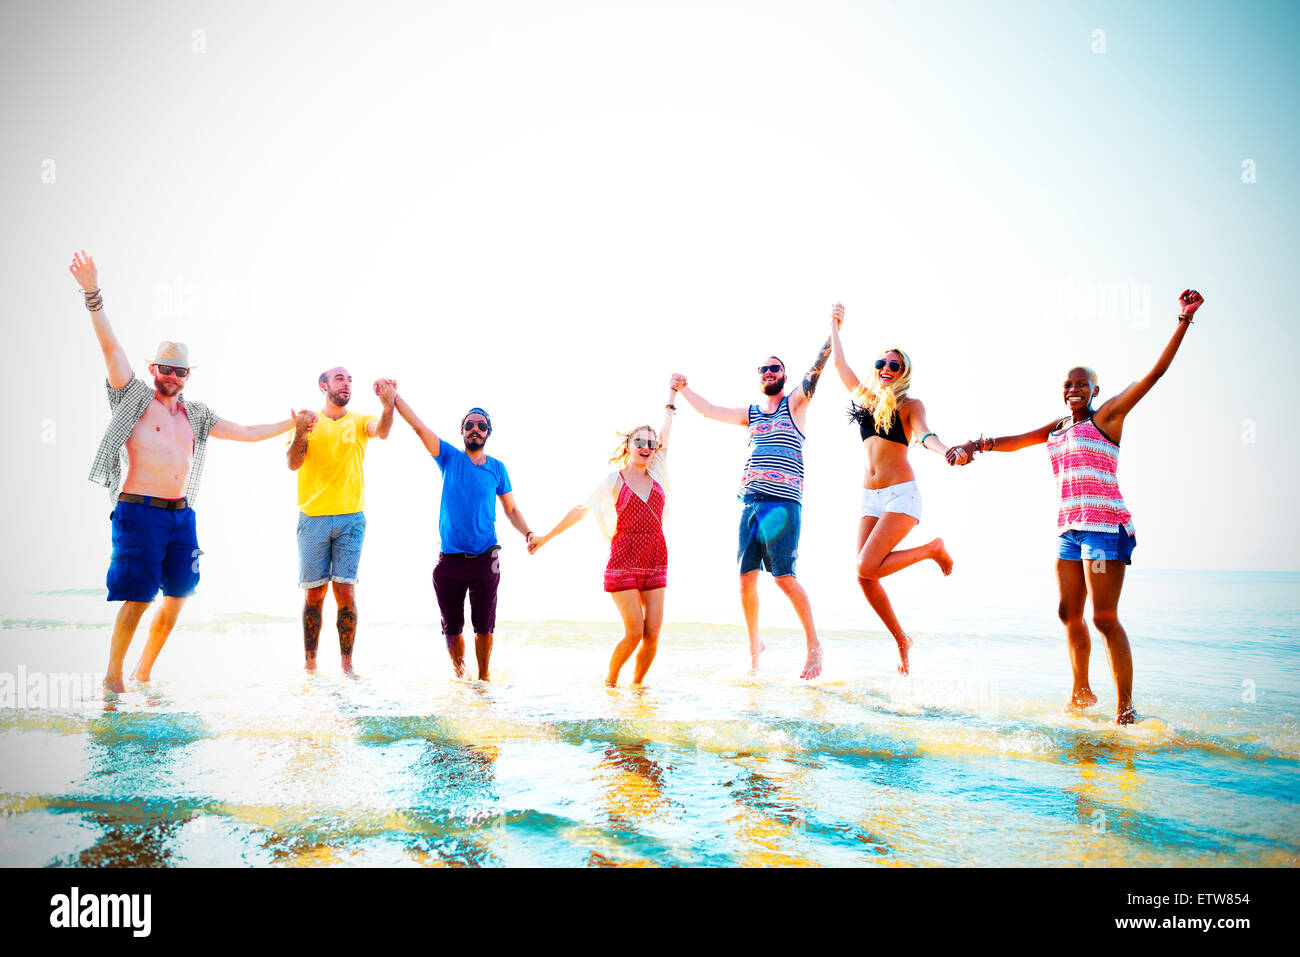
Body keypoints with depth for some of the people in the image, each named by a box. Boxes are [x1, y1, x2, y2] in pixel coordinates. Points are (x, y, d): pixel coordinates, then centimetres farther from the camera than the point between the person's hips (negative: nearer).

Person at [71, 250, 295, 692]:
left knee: (177, 597, 7)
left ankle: (144, 672, 23)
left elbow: (246, 433, 23)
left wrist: (291, 424, 19)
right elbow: (111, 346, -10)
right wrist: (93, 295, -20)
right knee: (138, 597, -9)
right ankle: (113, 677, 7)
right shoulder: (134, 397, 2)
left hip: (182, 514, 6)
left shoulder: (195, 414, 16)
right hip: (140, 510, -6)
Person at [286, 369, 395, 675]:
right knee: (313, 592, 2)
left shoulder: (359, 421, 8)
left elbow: (381, 431, -15)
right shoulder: (307, 421, 8)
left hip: (351, 518, 0)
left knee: (346, 591, -5)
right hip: (313, 517, 0)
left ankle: (346, 664, 0)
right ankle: (310, 665, 9)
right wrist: (300, 434, -24)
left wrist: (388, 404, -37)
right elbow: (293, 464, -4)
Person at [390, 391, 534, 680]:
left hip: (485, 559, 0)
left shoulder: (497, 468, 8)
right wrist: (393, 396, -12)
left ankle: (483, 677, 19)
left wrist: (528, 534, -4)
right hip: (450, 559, 0)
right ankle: (458, 673, 28)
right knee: (452, 628, 6)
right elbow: (419, 426, -3)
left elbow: (511, 509, 13)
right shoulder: (450, 458, 5)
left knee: (484, 627, 1)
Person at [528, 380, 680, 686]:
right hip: (623, 562, -4)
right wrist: (546, 537, 14)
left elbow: (666, 431, 14)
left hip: (655, 563, 4)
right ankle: (609, 682, 13)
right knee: (634, 633, -8)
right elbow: (580, 509, 9)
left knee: (652, 634, -2)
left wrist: (672, 393, 13)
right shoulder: (613, 480, 3)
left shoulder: (656, 474, 12)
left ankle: (636, 685, 16)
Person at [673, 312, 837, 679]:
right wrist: (683, 390, 9)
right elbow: (710, 411, 21)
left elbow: (816, 368, -5)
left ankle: (813, 644, 2)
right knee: (746, 578, 2)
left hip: (783, 501, -5)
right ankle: (754, 646, 18)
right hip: (750, 502, 5)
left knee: (784, 576, -12)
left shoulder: (795, 403, 8)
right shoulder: (750, 413, 21)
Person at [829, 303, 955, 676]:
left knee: (867, 568, -19)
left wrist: (946, 451, -36)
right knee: (866, 578, -3)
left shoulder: (910, 404, 1)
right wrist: (835, 326, 32)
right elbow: (840, 363, 25)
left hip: (901, 494, -6)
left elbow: (924, 435, -16)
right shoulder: (865, 397, 16)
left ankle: (932, 549, 3)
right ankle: (901, 639, 15)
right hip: (870, 498, 6)